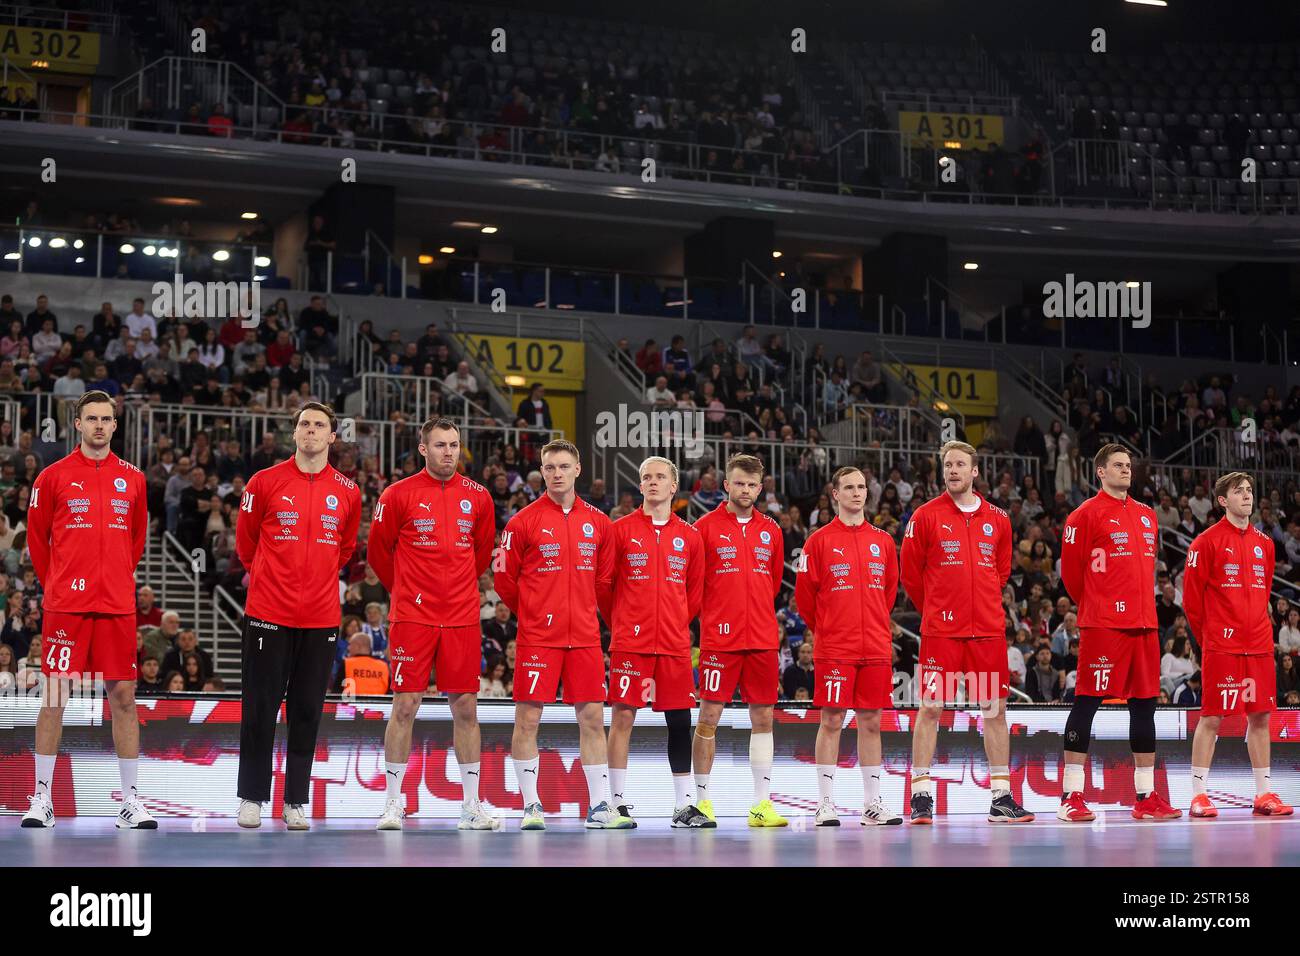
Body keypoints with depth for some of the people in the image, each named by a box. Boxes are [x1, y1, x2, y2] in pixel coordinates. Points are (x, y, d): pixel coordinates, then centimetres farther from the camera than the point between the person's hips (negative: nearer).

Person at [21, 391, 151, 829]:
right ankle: (42, 799, 9)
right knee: (53, 698, 0)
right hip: (64, 606, -2)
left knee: (124, 698, 3)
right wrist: (54, 584, 10)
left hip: (117, 605, 2)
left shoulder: (133, 479, 9)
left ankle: (130, 801, 10)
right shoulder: (53, 476, 2)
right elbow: (36, 538, 9)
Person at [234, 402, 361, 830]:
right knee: (260, 709, 2)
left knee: (307, 711, 6)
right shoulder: (265, 482, -1)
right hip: (268, 613, -2)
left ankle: (295, 802, 13)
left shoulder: (347, 492, 5)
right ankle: (252, 798, 11)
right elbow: (245, 539, 11)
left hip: (321, 616, 2)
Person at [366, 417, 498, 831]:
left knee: (466, 709, 4)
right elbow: (378, 550, 8)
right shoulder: (399, 494, -2)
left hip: (462, 618, 3)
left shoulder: (477, 497, 7)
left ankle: (471, 806, 10)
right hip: (412, 618, -2)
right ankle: (393, 803, 7)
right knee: (405, 707, -2)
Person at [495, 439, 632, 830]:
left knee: (593, 719, 3)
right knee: (528, 718, -3)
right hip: (537, 636, -3)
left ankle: (599, 808, 8)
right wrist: (533, 613, 8)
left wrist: (583, 613, 13)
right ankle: (531, 806, 6)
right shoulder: (524, 522, -3)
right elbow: (504, 579, 2)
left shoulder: (599, 522, 8)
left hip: (585, 636, 3)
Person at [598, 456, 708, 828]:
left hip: (675, 643, 3)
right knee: (623, 716, -4)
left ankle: (684, 805, 10)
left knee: (680, 721, 3)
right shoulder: (621, 529, 2)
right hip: (630, 643, -3)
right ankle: (618, 802, 2)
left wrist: (678, 623, 11)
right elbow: (603, 584, 5)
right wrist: (620, 623, 7)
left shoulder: (689, 536, 11)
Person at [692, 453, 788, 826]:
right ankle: (702, 800, 5)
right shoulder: (706, 527, 0)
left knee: (763, 718, 4)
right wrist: (710, 614, 1)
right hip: (718, 638, -4)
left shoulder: (771, 531, 12)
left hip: (763, 638, 4)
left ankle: (762, 803, 7)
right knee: (709, 717, -2)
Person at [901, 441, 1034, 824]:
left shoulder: (997, 519, 9)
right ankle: (921, 797, 2)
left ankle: (1001, 798, 10)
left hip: (988, 630, 3)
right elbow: (910, 572, 5)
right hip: (940, 630, -3)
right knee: (930, 708, -4)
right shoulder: (926, 516, 0)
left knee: (995, 709, 4)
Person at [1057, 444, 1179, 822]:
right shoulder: (1087, 514, -3)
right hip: (1102, 624, -7)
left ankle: (1146, 797, 12)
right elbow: (1070, 569, -3)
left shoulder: (1147, 515, 17)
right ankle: (1071, 796, -4)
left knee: (1145, 704, 7)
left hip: (1144, 623, 7)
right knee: (1087, 702, -6)